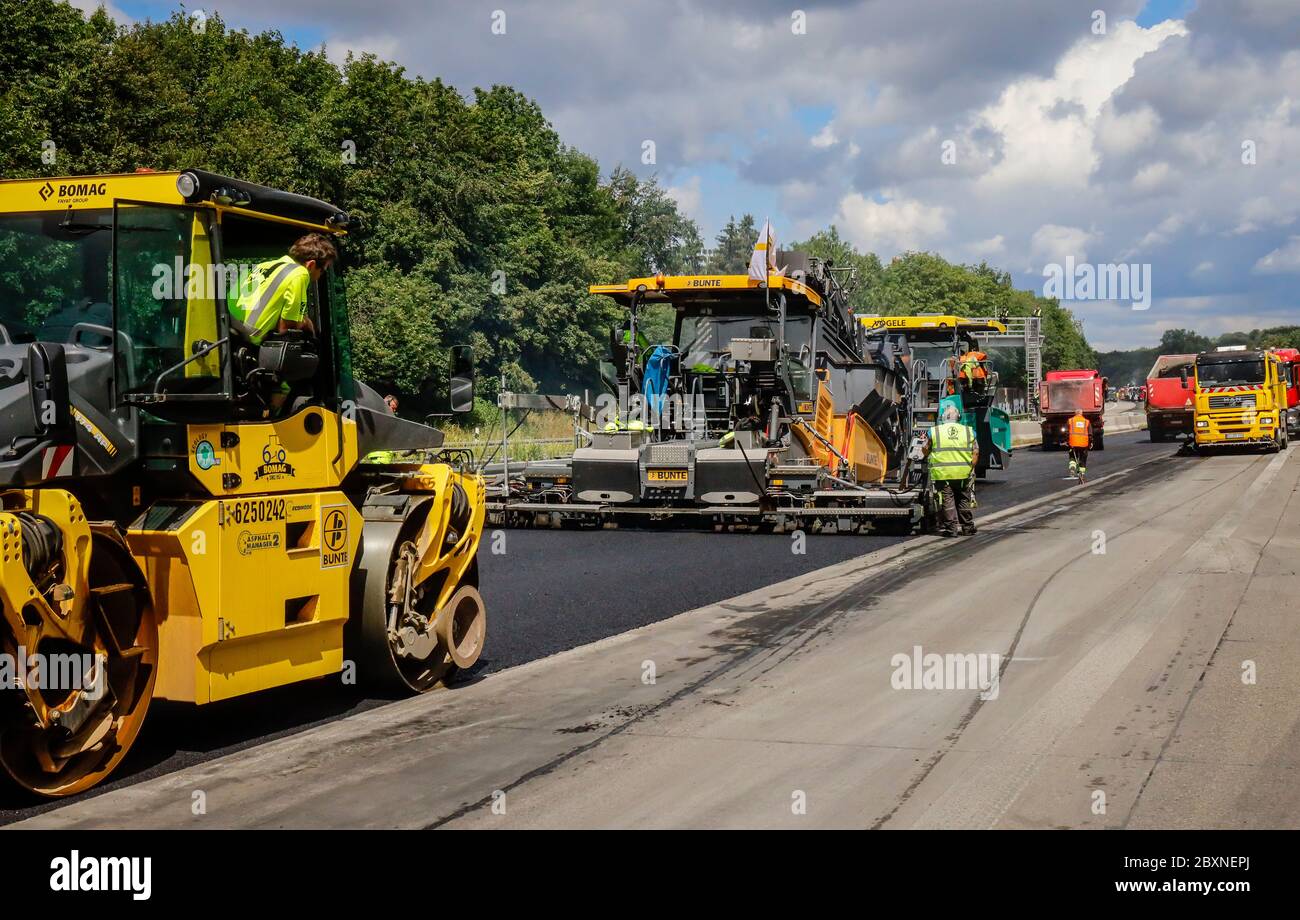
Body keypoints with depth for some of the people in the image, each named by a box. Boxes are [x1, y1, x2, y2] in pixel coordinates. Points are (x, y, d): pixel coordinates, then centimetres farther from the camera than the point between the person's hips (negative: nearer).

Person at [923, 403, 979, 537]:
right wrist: (971, 468, 8)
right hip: (963, 473, 2)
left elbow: (925, 450, 8)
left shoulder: (934, 431, 1)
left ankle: (950, 528, 0)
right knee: (964, 501, 13)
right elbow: (976, 452, 3)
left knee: (948, 501, 3)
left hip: (943, 474, -2)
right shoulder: (968, 431, 6)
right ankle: (968, 528, 18)